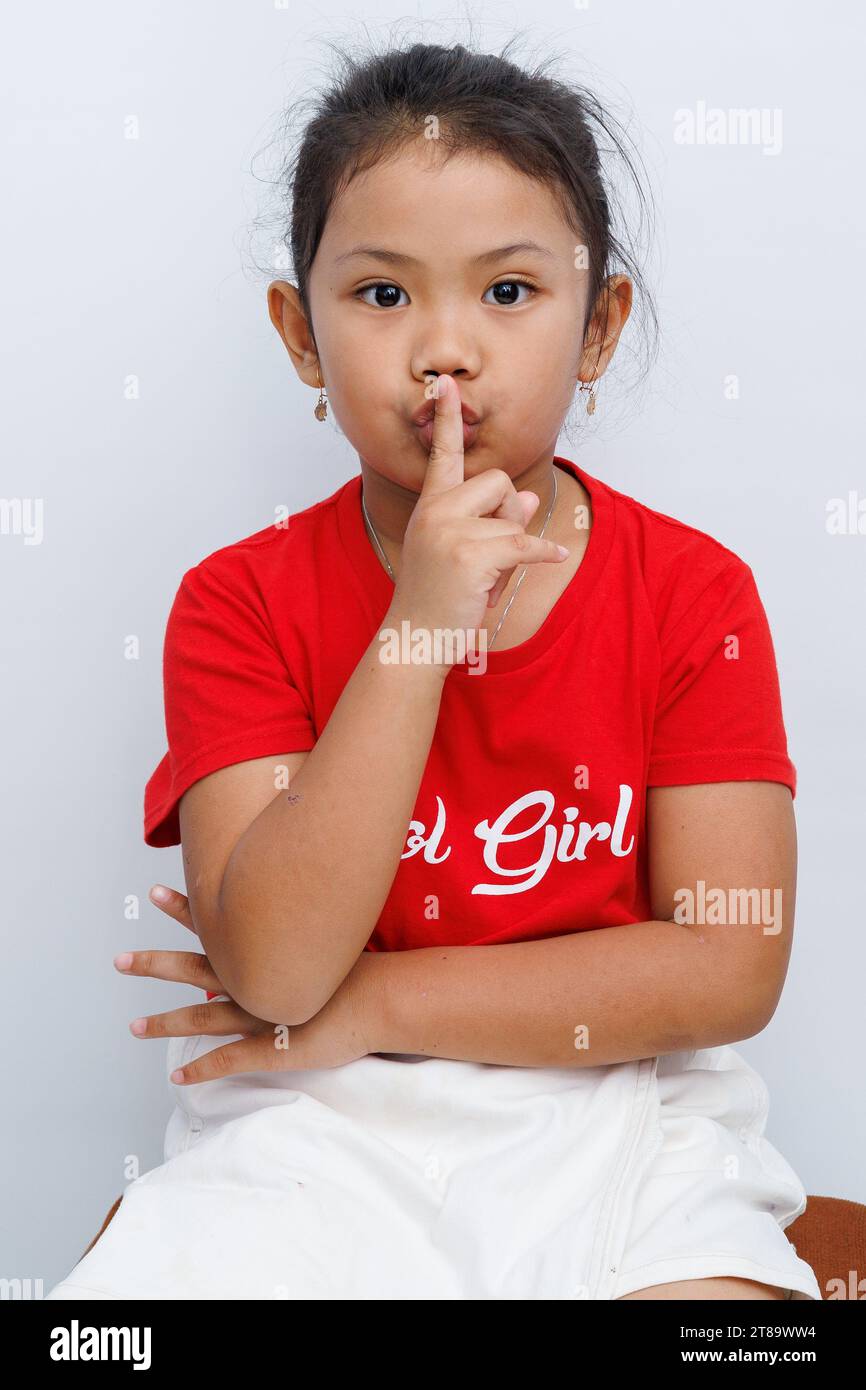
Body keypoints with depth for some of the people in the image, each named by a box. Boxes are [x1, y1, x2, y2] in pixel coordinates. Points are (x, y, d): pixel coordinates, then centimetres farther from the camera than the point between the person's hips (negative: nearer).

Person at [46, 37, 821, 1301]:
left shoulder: (695, 592, -3)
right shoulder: (242, 601, -4)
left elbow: (728, 969, -9)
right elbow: (273, 966, -17)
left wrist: (374, 1003, -12)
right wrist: (419, 627, -23)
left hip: (611, 1117, 1)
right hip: (316, 1139, 0)